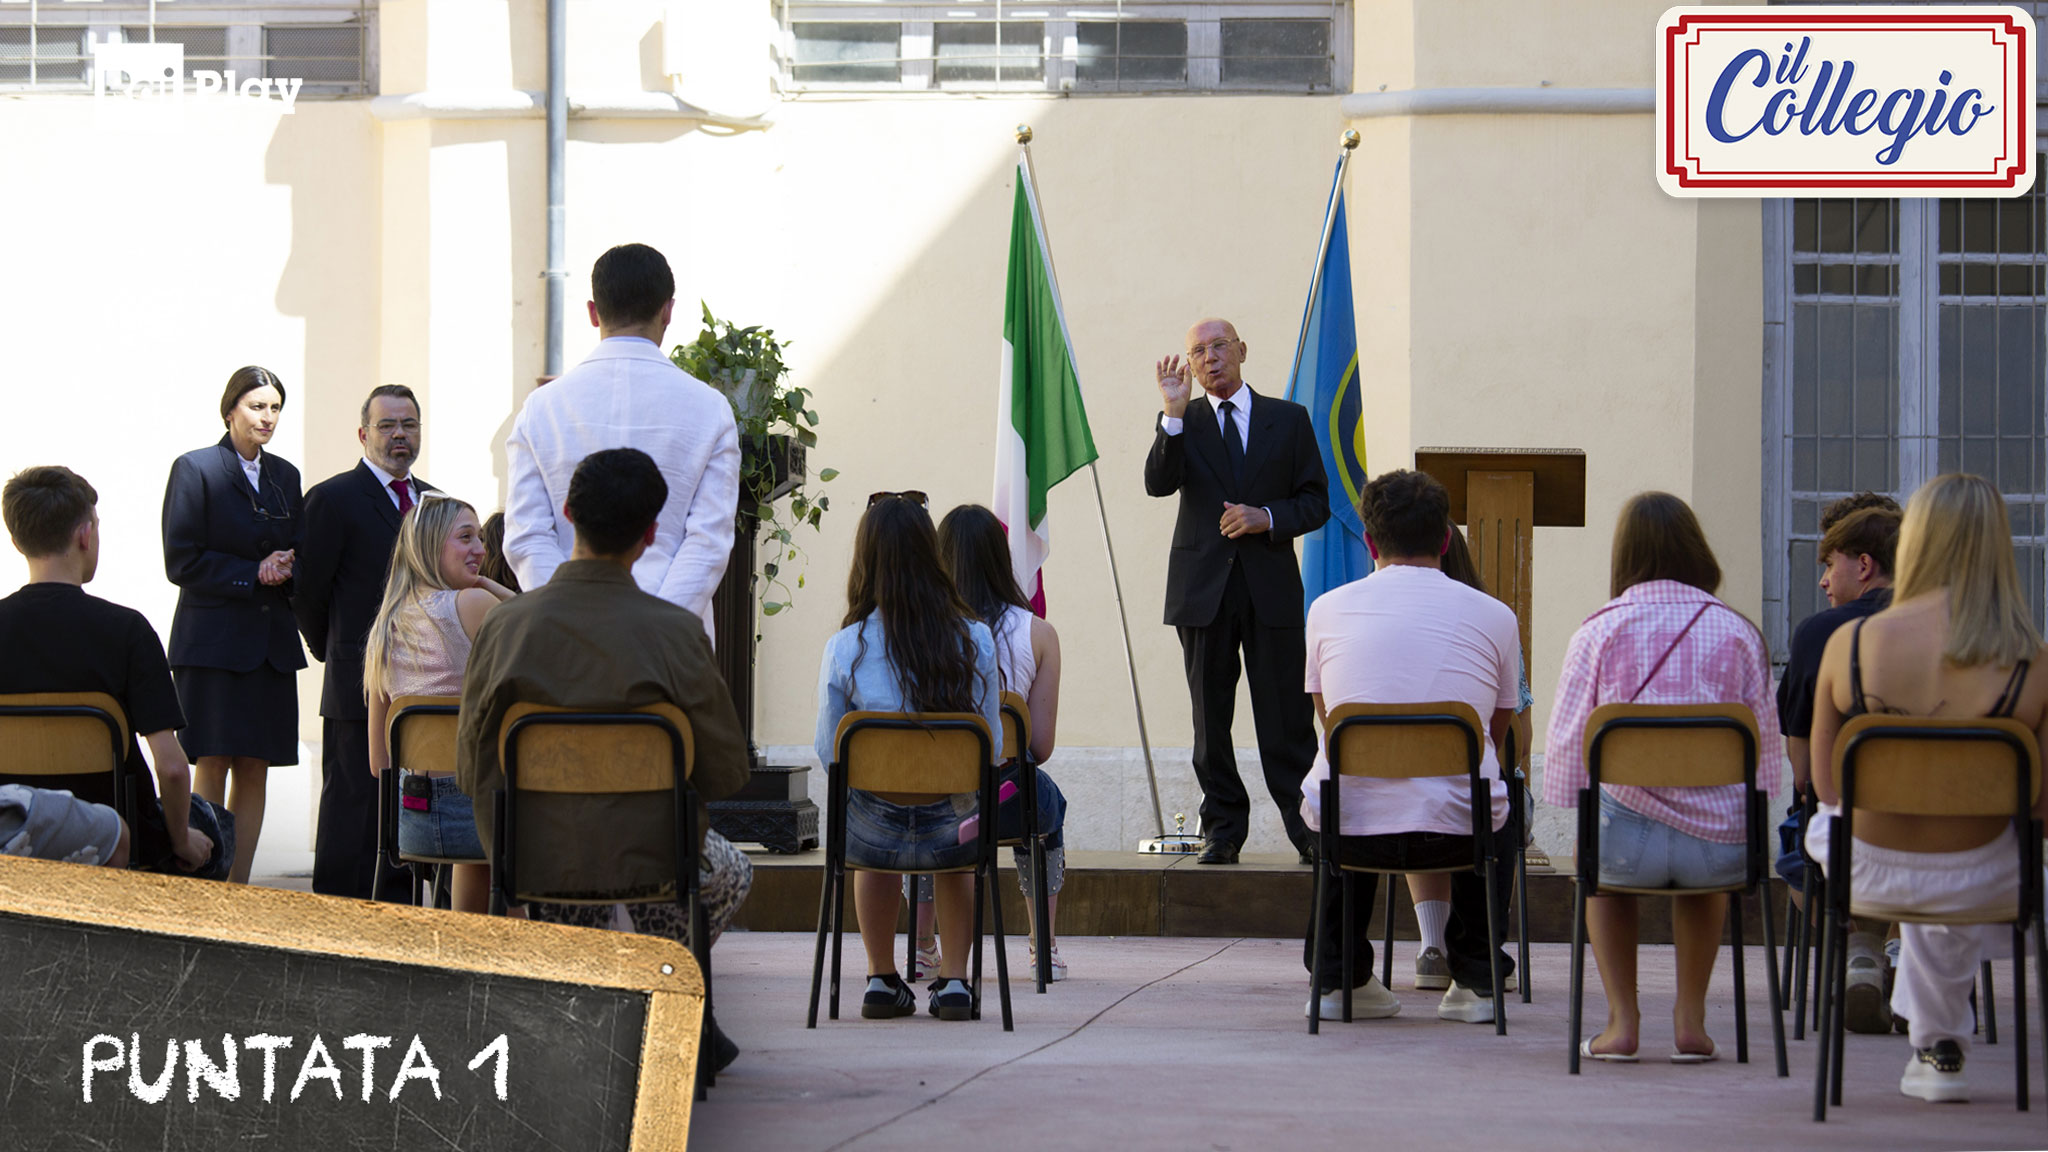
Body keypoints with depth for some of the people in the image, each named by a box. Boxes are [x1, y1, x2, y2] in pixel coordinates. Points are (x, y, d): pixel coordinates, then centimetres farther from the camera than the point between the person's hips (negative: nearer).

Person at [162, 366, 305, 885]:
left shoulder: (284, 476, 15)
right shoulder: (195, 469, -2)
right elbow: (181, 563, -8)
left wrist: (284, 570, -3)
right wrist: (254, 574, -13)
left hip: (271, 643, 5)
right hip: (213, 640, -5)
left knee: (255, 770, 3)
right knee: (212, 766, -8)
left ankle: (237, 887, 7)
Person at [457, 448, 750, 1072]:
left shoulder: (505, 624, -12)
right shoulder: (677, 632, -18)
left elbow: (472, 771, -4)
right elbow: (727, 773, -9)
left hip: (529, 856, 2)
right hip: (645, 856, -2)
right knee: (729, 873, 34)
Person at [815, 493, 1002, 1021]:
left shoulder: (845, 649, -12)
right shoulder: (974, 640, -9)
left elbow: (830, 756, -4)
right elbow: (991, 747, -1)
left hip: (877, 835, -1)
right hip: (953, 828, 1)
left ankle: (882, 979, 36)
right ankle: (954, 980, 31)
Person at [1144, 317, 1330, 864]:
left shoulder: (1289, 419, 9)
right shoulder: (1181, 423, 8)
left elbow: (1316, 502, 7)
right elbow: (1158, 483, -10)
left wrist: (1266, 518, -11)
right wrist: (1174, 415, -19)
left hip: (1272, 589, -1)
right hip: (1204, 589, 1)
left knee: (1287, 718, -4)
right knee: (1211, 719, 3)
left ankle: (1306, 824, 2)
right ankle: (1223, 828, 10)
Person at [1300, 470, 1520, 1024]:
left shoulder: (1327, 608, 6)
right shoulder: (1495, 616, 4)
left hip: (1349, 831, 1)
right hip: (1458, 831, -1)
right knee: (1500, 812, 35)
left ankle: (1335, 977, 29)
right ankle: (1478, 978, 26)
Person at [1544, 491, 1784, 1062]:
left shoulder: (1597, 632, 0)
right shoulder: (1738, 633, 3)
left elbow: (1565, 751, 1)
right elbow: (1768, 759, 7)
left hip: (1629, 842, -1)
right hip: (1724, 843, 1)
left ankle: (1622, 1017, 24)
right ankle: (1690, 1017, 29)